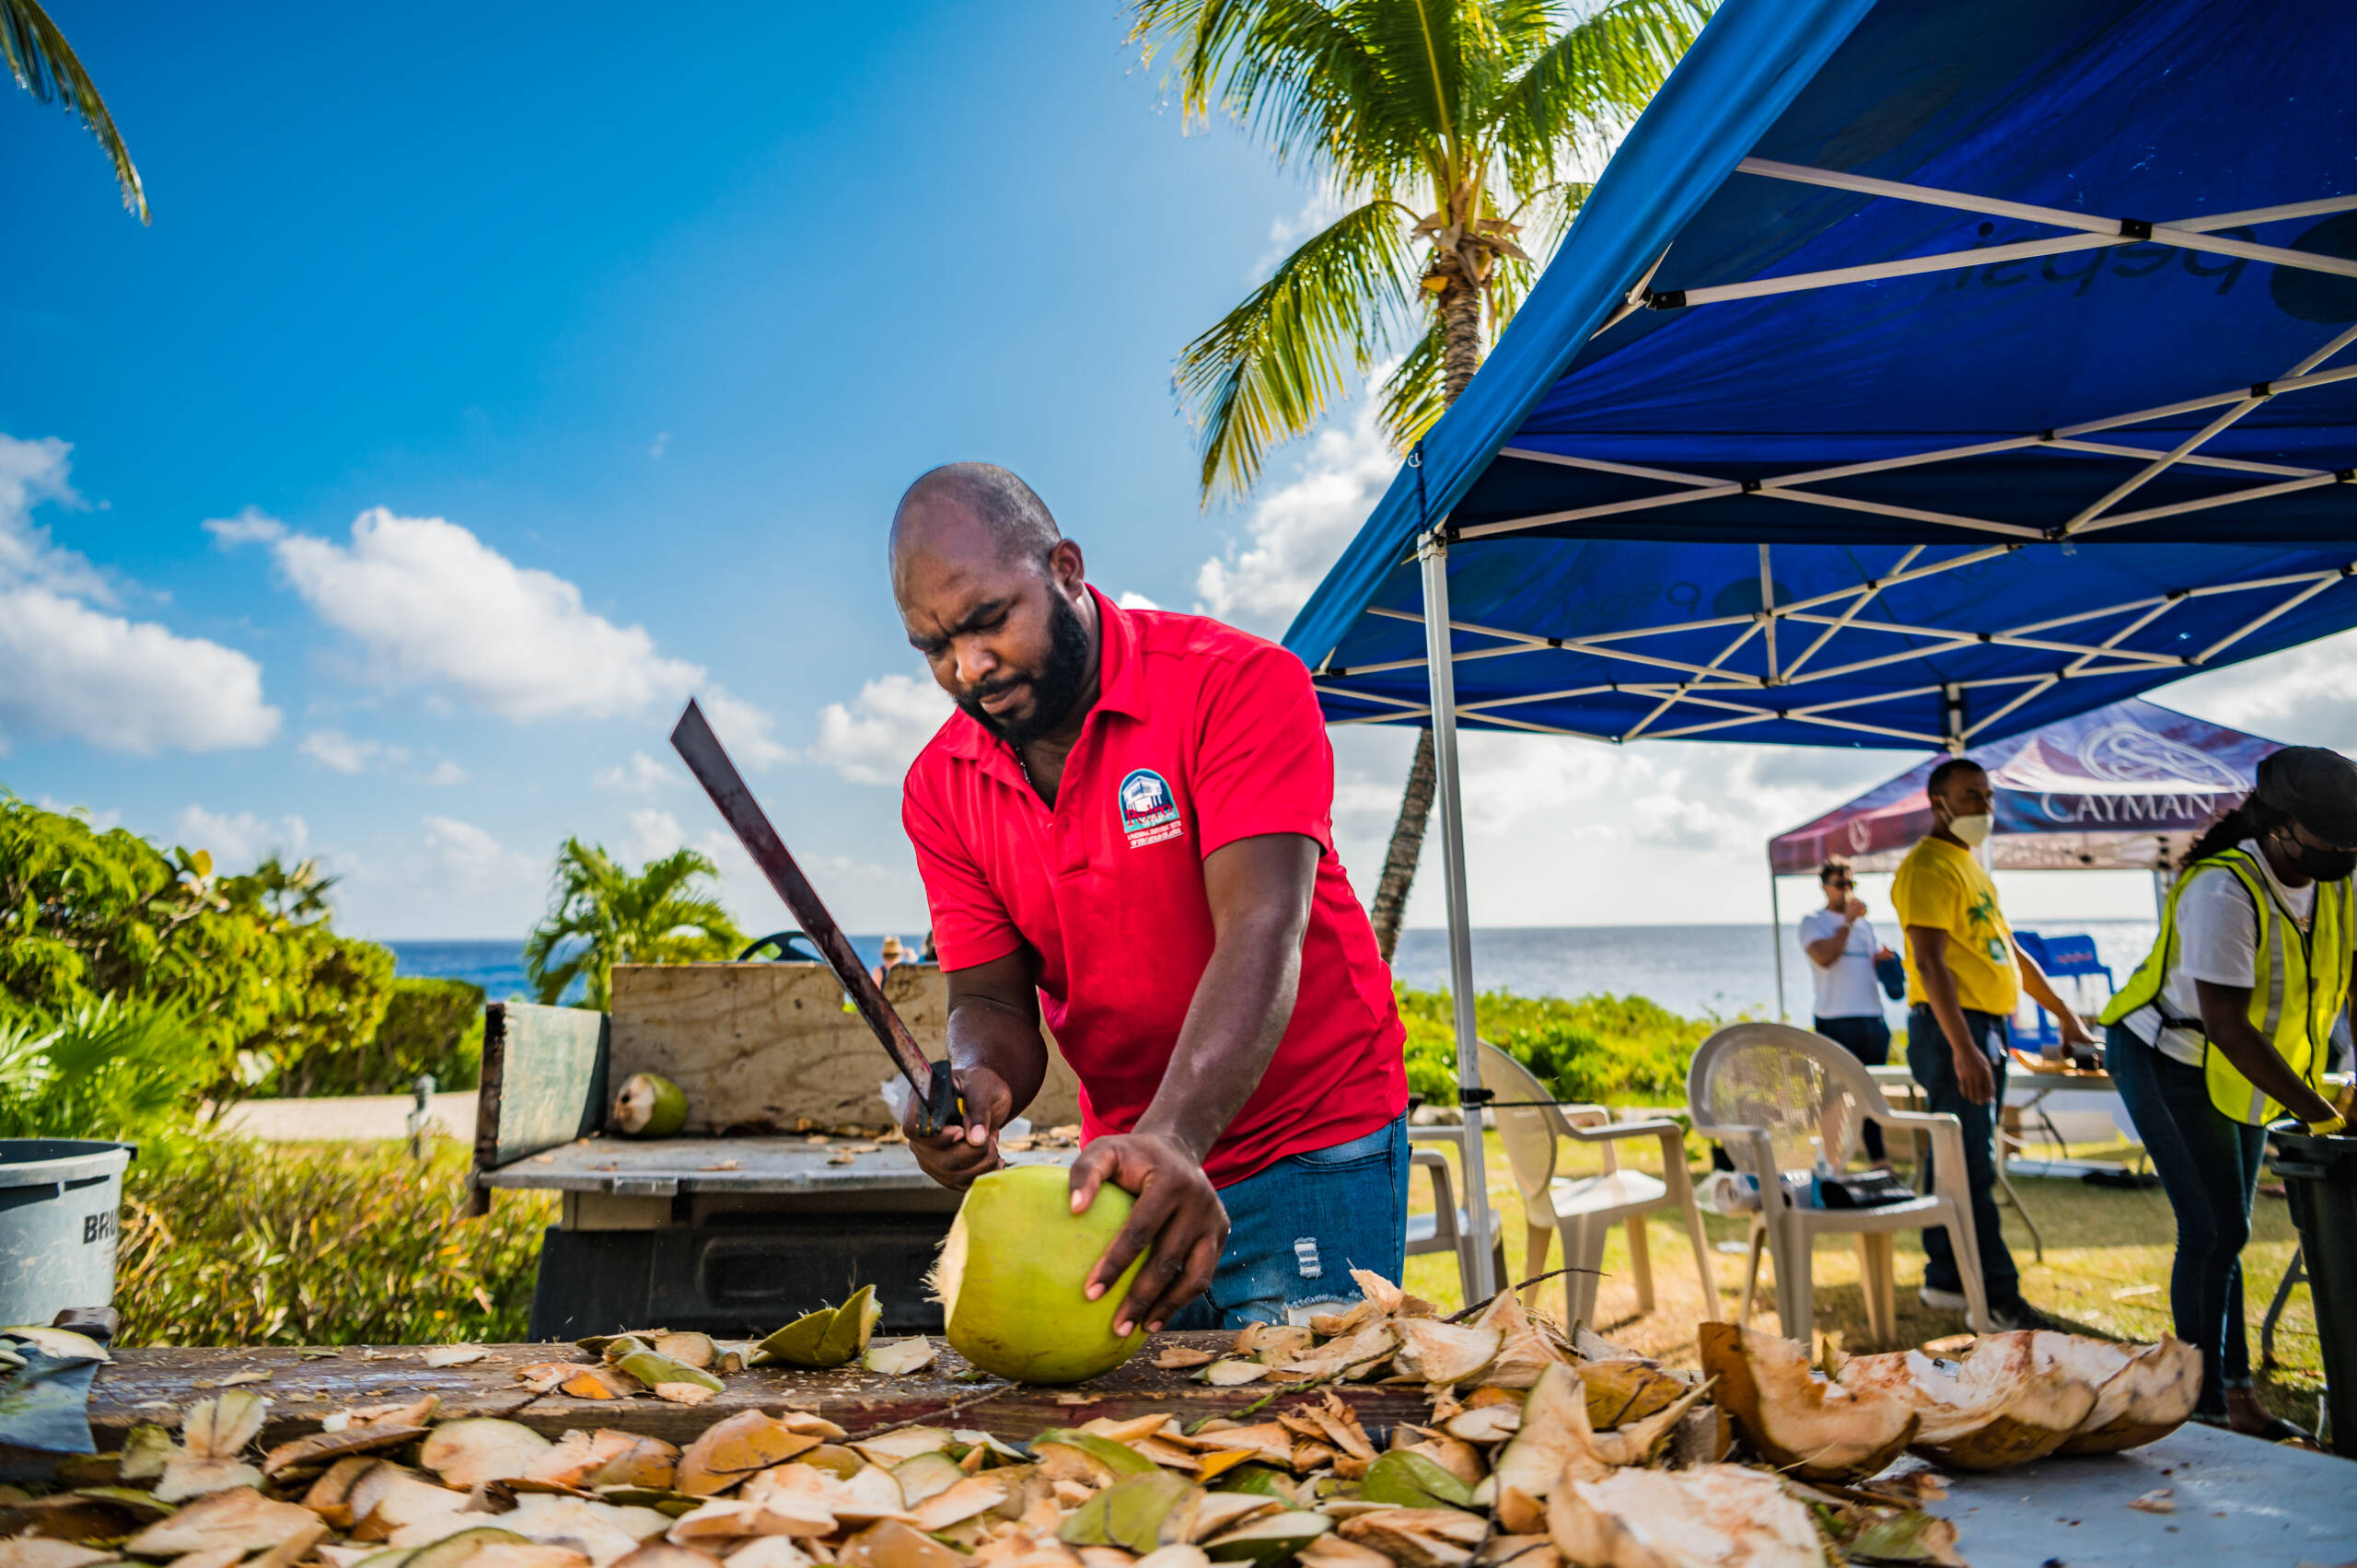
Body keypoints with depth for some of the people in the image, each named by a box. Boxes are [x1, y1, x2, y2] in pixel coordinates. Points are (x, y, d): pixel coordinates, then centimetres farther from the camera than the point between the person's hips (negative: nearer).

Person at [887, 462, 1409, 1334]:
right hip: (1126, 1170, 4)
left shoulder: (1236, 684, -18)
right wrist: (979, 1085, -27)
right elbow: (991, 1001, -2)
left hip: (1312, 1154, -4)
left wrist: (1175, 1140, -42)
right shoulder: (941, 789, -2)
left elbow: (1260, 934, -28)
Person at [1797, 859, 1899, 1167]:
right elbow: (1824, 956, -16)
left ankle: (1878, 1156, 14)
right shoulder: (1813, 921, 1)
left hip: (1873, 1017, 6)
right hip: (1836, 1020, -6)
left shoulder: (1865, 924, 21)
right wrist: (1848, 921, -13)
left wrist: (1881, 958, 5)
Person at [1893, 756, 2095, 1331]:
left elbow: (2009, 952, 27)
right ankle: (1999, 1296, -4)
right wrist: (1962, 1048, -26)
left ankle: (1945, 1279, 20)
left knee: (1959, 1161, 13)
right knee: (1971, 1166, -7)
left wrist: (2065, 1015, 27)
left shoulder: (1969, 865, 20)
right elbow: (1929, 962, -20)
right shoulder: (1928, 867, -11)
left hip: (1986, 1026, 10)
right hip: (1953, 1027, -10)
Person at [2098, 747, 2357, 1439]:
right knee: (2214, 1231, -9)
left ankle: (2237, 1398, 20)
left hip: (2240, 1076, 7)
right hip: (2167, 1064, -7)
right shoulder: (2224, 891, -28)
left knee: (2225, 1231, 12)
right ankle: (2206, 1405, 1)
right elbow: (2226, 1027, -30)